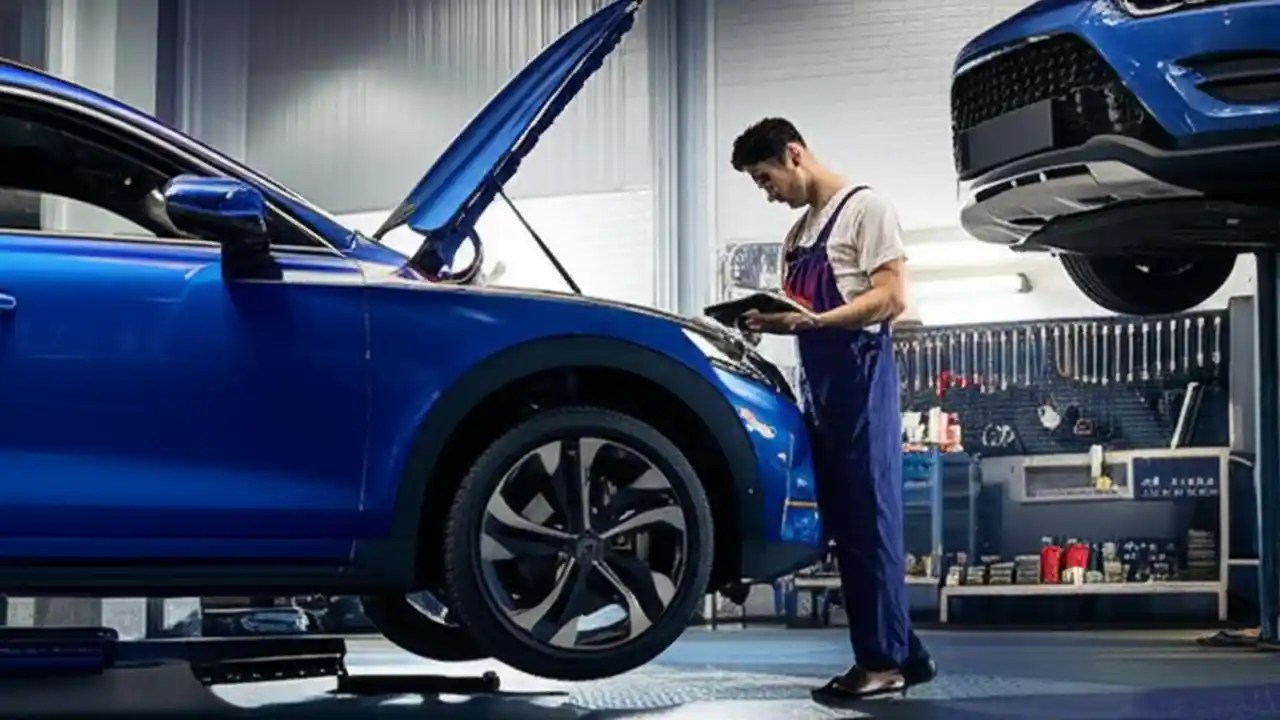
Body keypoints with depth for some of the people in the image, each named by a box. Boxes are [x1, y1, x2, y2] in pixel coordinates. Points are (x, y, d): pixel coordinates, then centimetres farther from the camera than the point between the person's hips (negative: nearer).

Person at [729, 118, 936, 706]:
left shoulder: (864, 208, -3)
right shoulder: (796, 235, 22)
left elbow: (891, 299, -11)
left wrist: (812, 320, -19)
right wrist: (772, 322, -1)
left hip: (860, 376, -8)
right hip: (817, 382, 8)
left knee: (869, 518, -8)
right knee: (845, 524, 6)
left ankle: (884, 659, -4)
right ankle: (901, 653, 10)